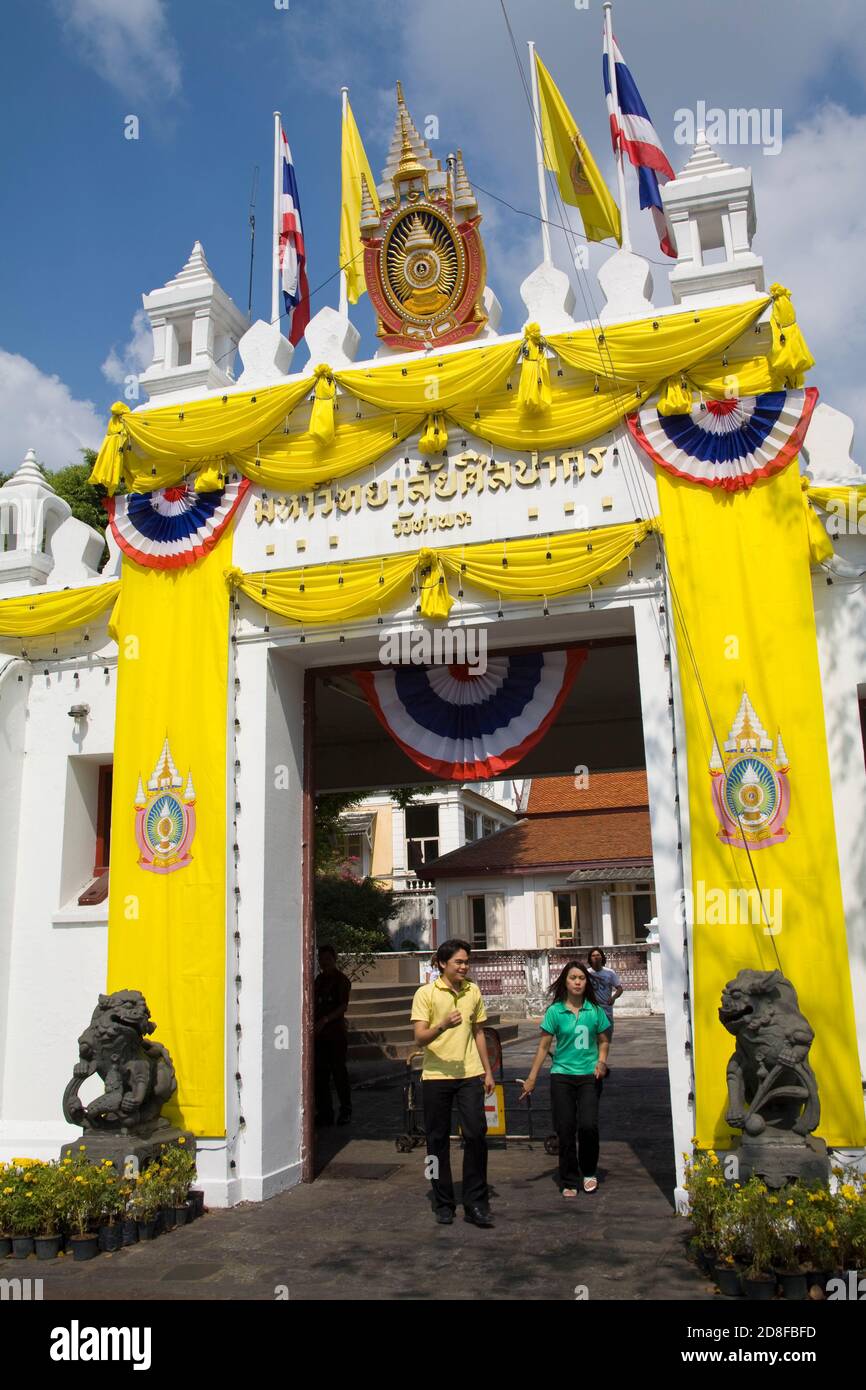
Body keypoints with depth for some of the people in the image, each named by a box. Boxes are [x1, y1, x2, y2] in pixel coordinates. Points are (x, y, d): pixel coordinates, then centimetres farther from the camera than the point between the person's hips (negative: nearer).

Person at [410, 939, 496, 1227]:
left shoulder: (473, 991, 8)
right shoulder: (426, 993, -7)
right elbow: (419, 1038, -13)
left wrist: (487, 1071, 14)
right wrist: (443, 1025, -31)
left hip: (469, 1074, 3)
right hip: (436, 1076, -3)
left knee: (476, 1134, -4)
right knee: (438, 1139, 5)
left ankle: (475, 1203, 6)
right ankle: (444, 1203, 19)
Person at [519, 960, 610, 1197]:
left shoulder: (595, 1010, 1)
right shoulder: (555, 1011, -2)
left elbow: (604, 1040, 14)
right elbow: (544, 1046, 2)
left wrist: (601, 1061, -5)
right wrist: (531, 1078, 1)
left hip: (589, 1075, 0)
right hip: (561, 1076, 0)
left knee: (588, 1126, -13)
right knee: (565, 1130, 2)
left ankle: (589, 1172, 12)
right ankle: (569, 1182, 17)